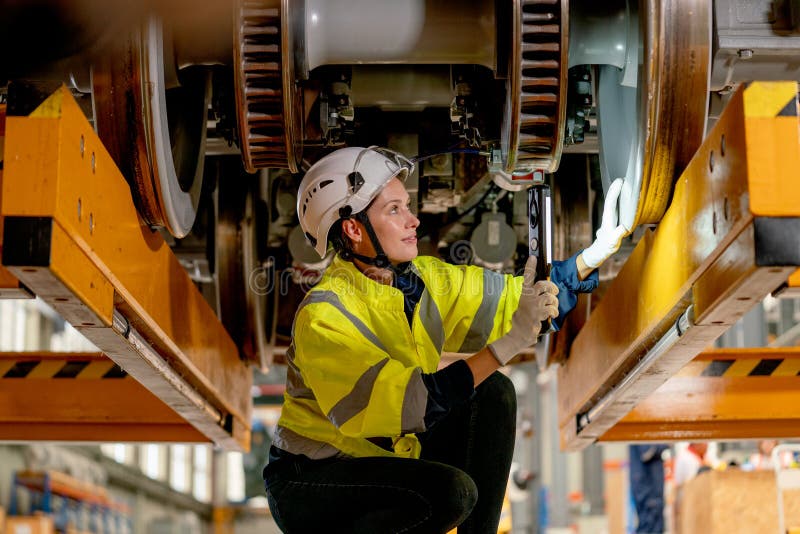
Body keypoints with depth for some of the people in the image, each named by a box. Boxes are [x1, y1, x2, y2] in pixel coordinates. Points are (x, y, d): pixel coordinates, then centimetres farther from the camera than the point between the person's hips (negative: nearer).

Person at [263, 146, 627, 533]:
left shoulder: (424, 280, -2)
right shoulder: (324, 316, -24)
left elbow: (533, 297, 7)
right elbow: (410, 405, -33)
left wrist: (597, 253, -4)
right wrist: (508, 343, -35)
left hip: (391, 454, 8)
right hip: (309, 485, -7)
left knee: (494, 393, -3)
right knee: (451, 490, -29)